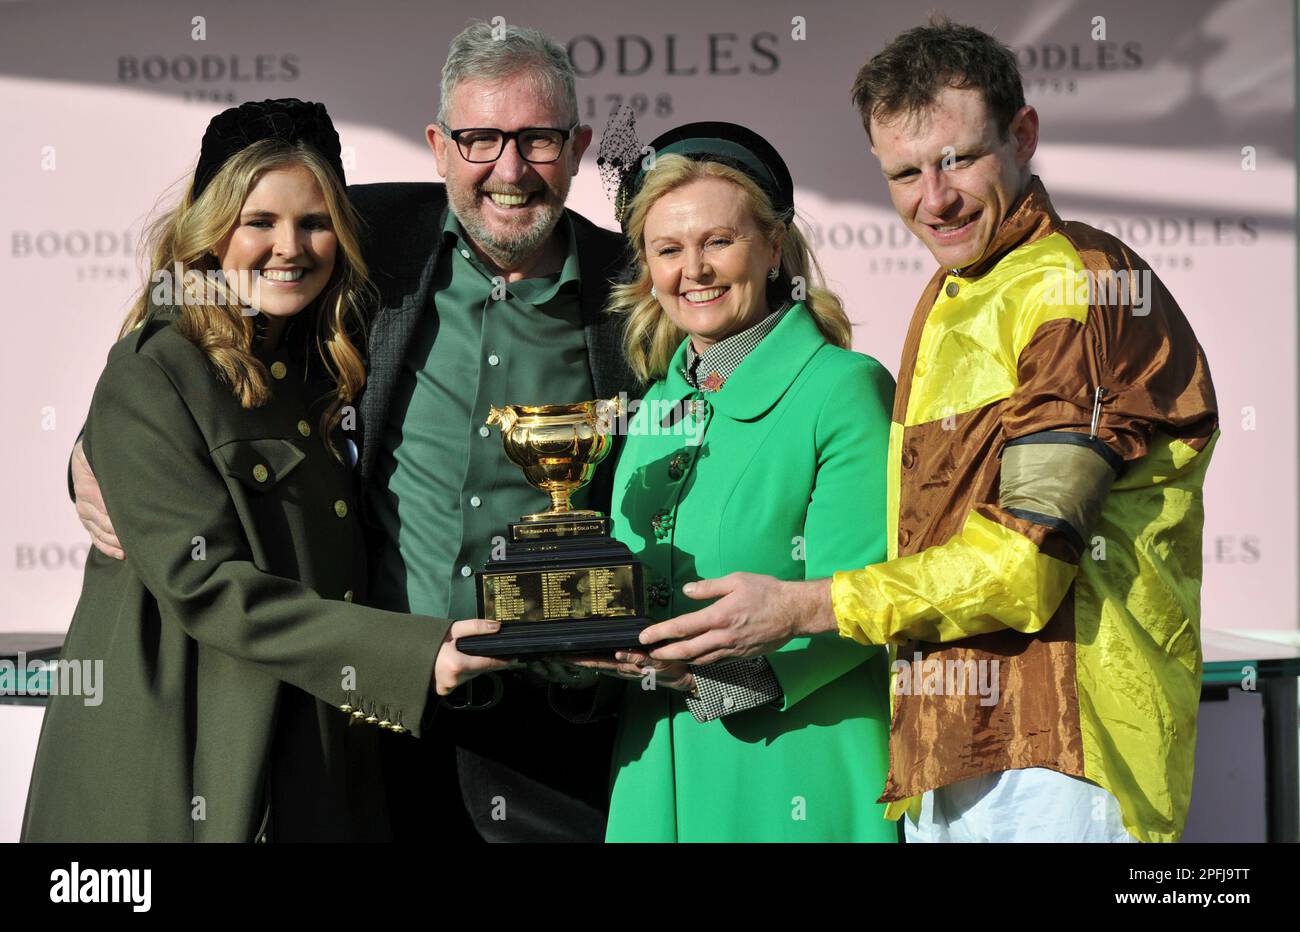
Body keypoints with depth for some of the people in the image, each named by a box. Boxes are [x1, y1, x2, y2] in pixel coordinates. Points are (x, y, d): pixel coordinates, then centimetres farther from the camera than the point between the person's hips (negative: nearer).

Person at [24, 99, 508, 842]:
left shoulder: (319, 371, 12)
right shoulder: (151, 376, -11)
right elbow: (205, 582, -20)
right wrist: (406, 653, -25)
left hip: (316, 767, 7)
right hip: (174, 777, -7)